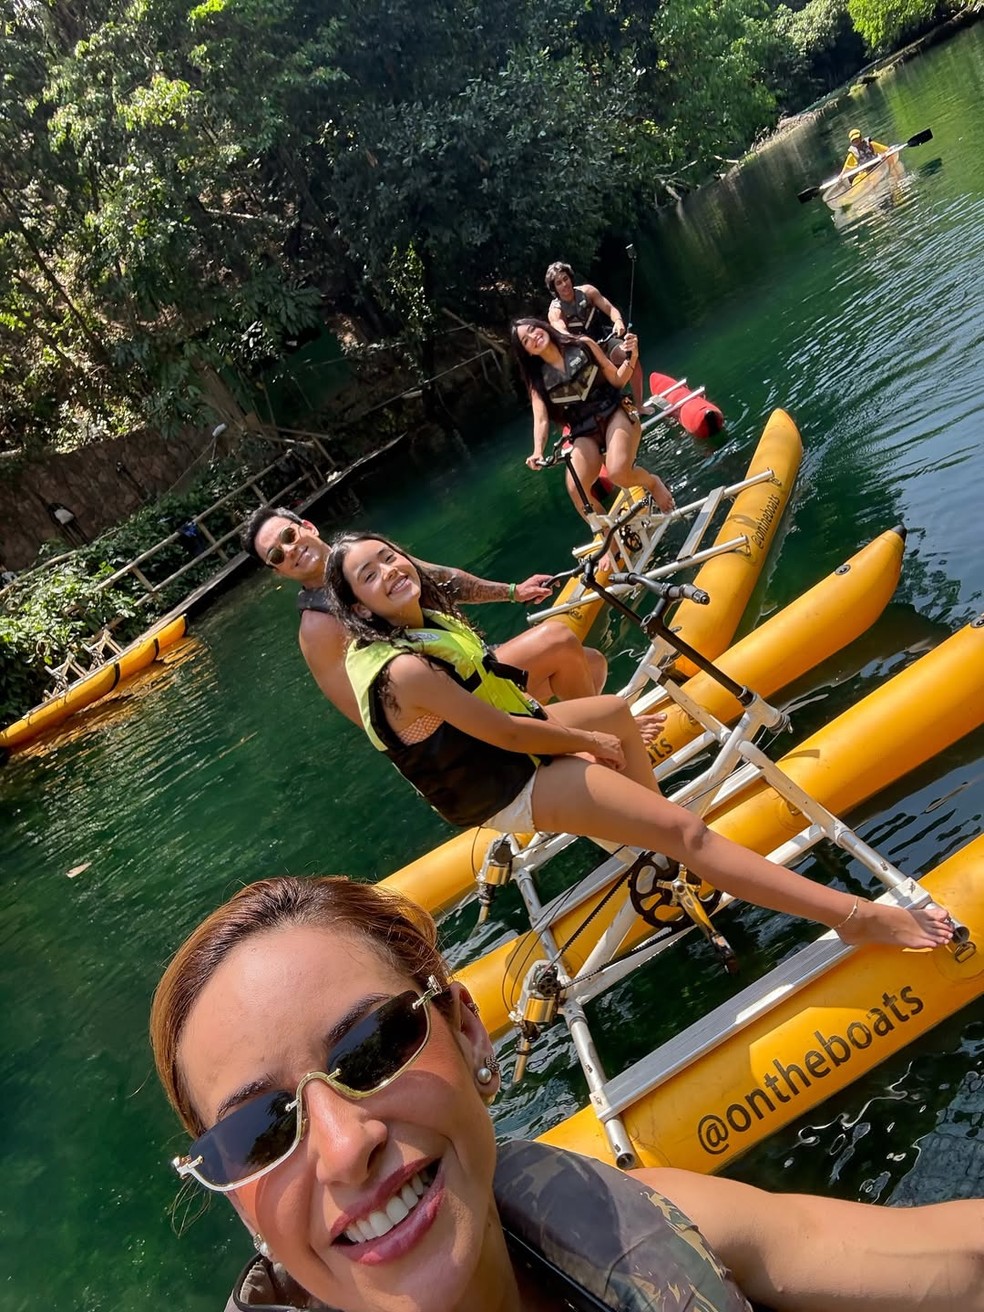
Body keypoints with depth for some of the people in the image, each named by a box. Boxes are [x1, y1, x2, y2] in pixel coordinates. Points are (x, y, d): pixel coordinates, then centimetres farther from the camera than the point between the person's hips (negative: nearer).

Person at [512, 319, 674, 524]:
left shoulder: (583, 346, 4)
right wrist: (537, 452, -25)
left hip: (614, 414, -2)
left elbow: (616, 379, 6)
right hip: (584, 433, 2)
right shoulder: (538, 381, 5)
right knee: (576, 490, -24)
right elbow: (541, 420, -6)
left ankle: (653, 483, 3)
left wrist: (631, 357, -14)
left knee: (618, 473, -31)